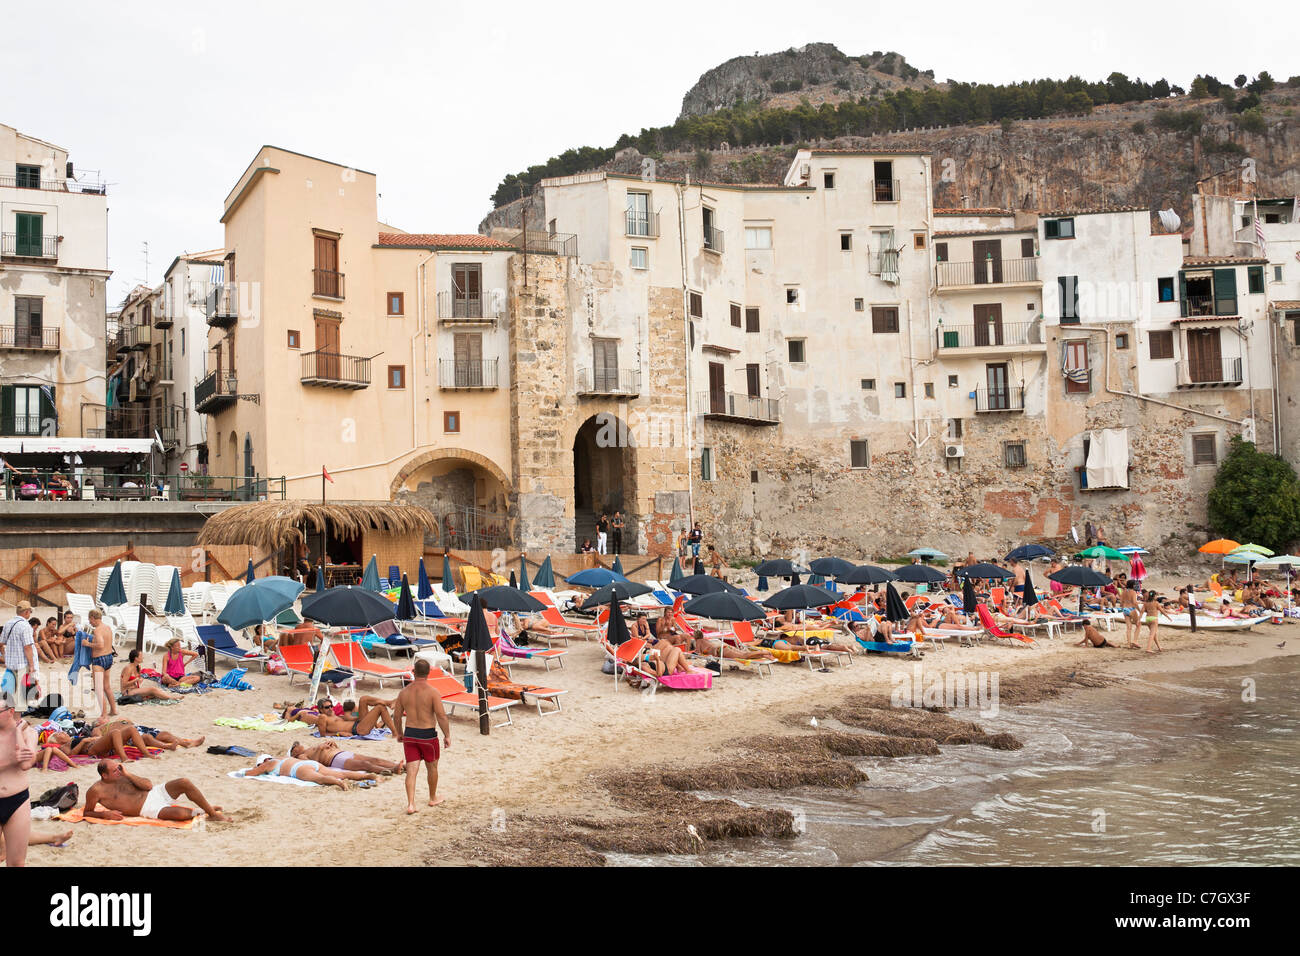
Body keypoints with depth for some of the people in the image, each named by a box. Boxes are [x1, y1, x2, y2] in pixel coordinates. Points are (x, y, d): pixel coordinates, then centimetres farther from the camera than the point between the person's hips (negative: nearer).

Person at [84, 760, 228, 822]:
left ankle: (211, 811, -7)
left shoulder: (120, 776, 10)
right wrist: (105, 814, -16)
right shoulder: (96, 790, -6)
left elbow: (148, 785, 2)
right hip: (147, 808, -6)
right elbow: (87, 813, 2)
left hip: (154, 793, 6)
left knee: (184, 782, -19)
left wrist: (127, 774, -8)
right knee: (181, 814, -32)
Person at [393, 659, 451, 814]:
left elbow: (396, 715, 8)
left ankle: (410, 804, -7)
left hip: (409, 734, 3)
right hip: (428, 734, -3)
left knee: (411, 770, 3)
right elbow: (441, 716, -16)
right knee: (432, 767, 18)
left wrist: (399, 732, 23)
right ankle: (433, 798, 34)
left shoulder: (404, 691, 0)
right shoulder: (432, 692, -13)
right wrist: (447, 735, -6)